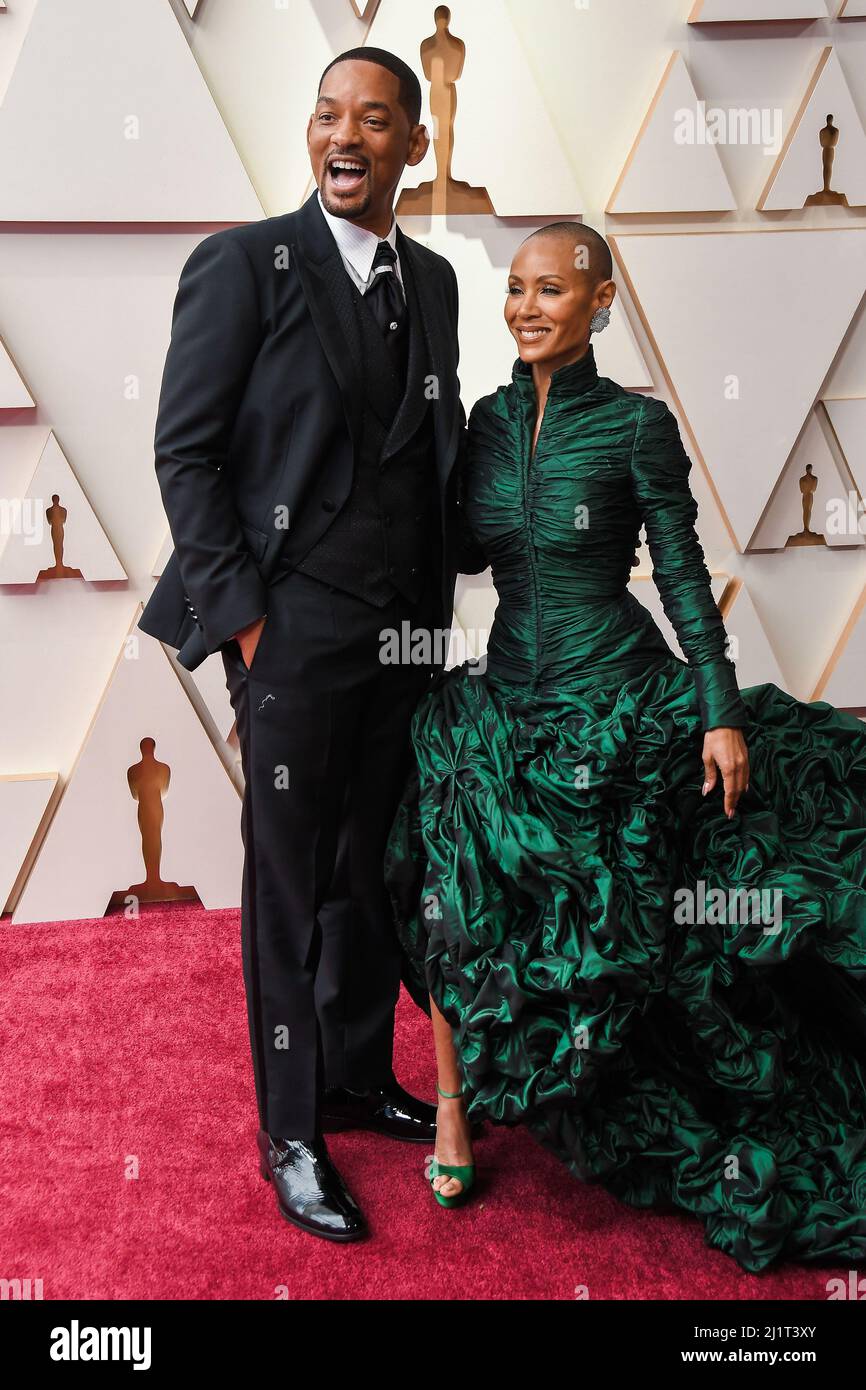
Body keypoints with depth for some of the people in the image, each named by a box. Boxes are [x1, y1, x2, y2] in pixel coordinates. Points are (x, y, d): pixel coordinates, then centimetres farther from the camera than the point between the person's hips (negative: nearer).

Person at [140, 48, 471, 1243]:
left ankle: (361, 1080, 34)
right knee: (291, 885, 5)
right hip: (295, 630, -5)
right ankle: (292, 1133, 21)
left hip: (404, 633, 6)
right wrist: (241, 612, -11)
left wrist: (437, 602, 10)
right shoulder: (245, 264, -5)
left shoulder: (431, 280, 13)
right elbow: (185, 451, -7)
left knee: (374, 870, 14)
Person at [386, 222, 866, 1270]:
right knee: (457, 896, -7)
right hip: (509, 701, 4)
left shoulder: (637, 424, -7)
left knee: (622, 924, 2)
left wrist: (722, 713, -9)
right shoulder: (490, 419, 6)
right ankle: (455, 1110, 14)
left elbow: (683, 574, -5)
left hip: (620, 705, -4)